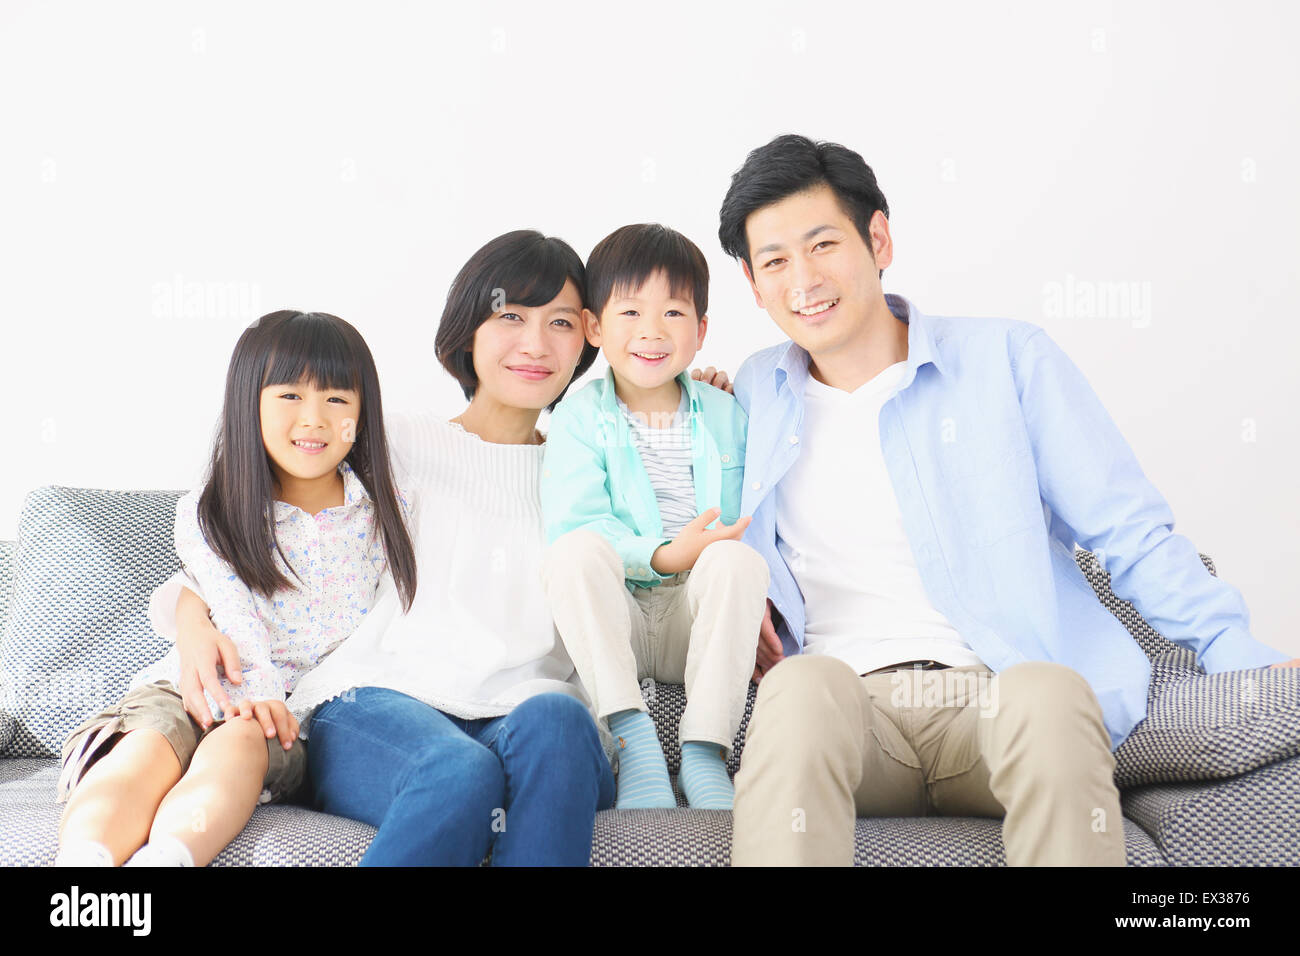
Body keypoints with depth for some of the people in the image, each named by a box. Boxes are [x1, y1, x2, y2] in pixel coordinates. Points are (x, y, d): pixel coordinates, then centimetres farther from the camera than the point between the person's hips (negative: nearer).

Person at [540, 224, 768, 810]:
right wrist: (662, 556, -25)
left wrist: (758, 607, -8)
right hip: (610, 624, -1)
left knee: (738, 560, -29)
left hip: (697, 621, 2)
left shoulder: (726, 417, 10)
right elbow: (571, 526, -12)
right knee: (576, 551, -31)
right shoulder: (578, 418, 1)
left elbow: (755, 524, 9)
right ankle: (633, 740, -33)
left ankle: (705, 750, -28)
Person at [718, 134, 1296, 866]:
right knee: (801, 685, -35)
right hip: (843, 709, 1)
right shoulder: (757, 391, 18)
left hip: (1003, 698, -1)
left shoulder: (1009, 360, 9)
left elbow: (1132, 534, 7)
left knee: (1047, 690, -36)